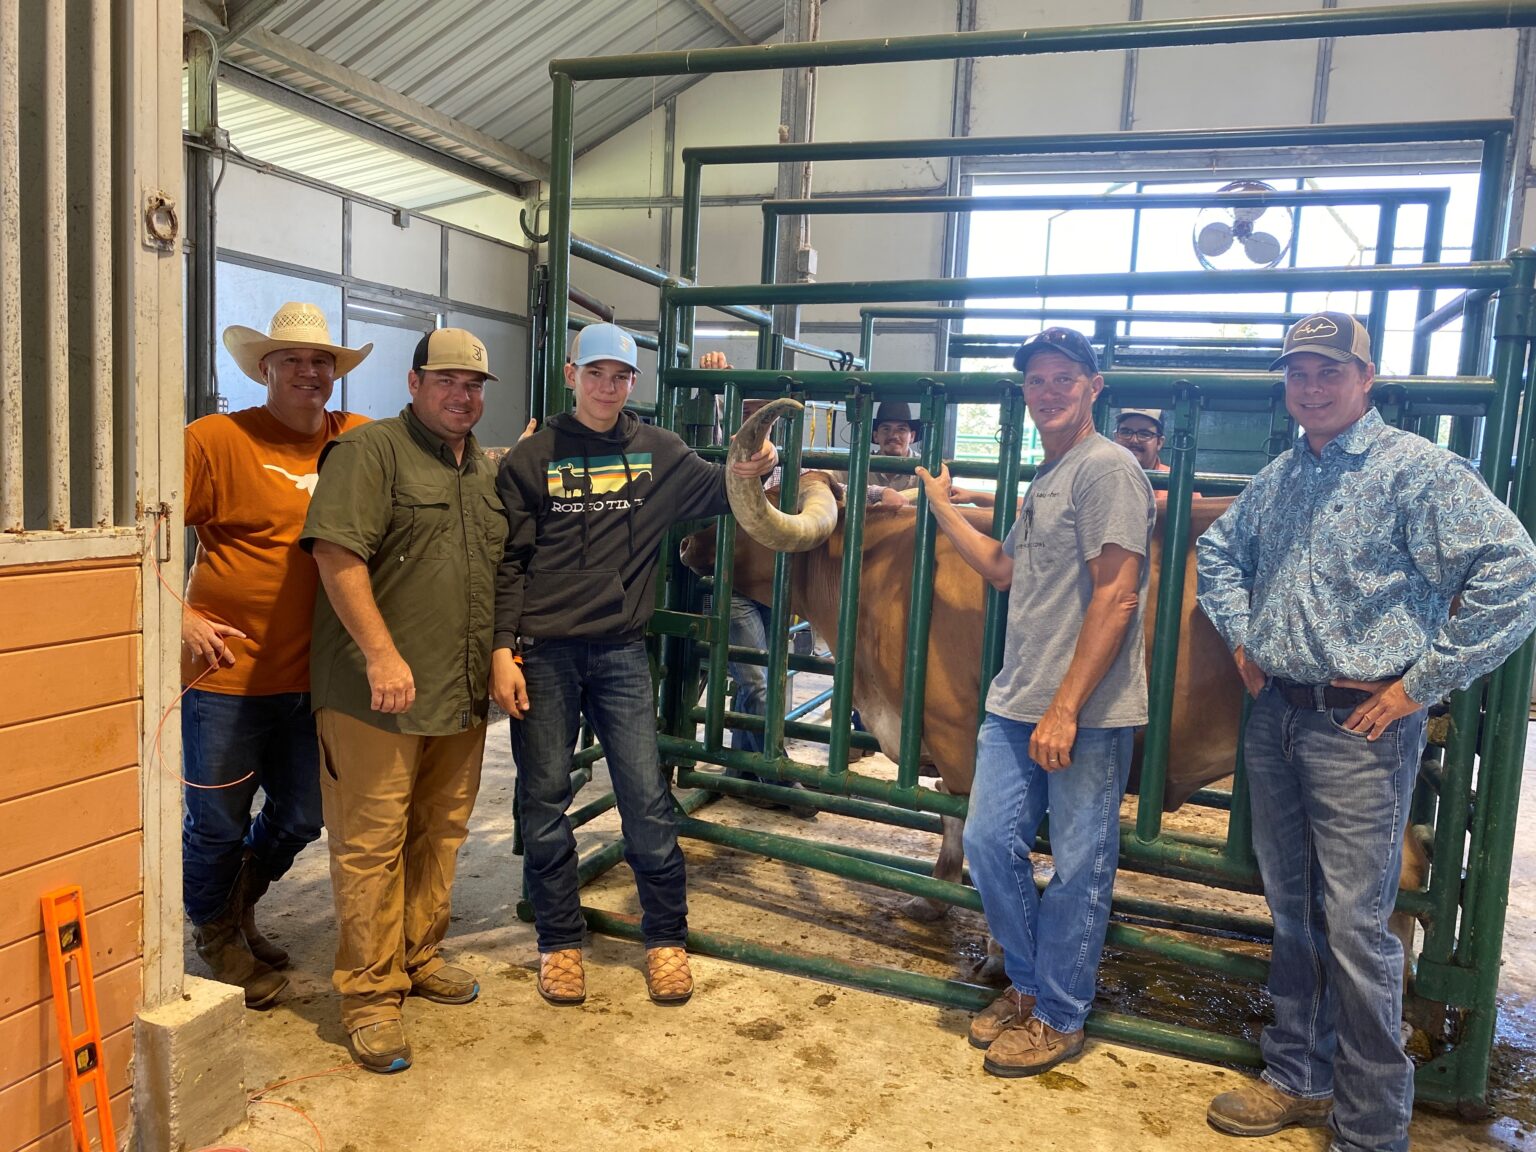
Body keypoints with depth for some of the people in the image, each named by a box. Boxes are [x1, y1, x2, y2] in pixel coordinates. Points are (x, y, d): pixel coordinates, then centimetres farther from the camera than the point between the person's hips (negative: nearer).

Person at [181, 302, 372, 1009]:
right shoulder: (216, 439, -9)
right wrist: (182, 618, -12)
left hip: (313, 675, 4)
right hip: (227, 671, -4)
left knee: (299, 819, 17)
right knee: (219, 823, 10)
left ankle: (237, 907, 48)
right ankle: (215, 936, 39)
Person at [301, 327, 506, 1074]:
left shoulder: (485, 471, 17)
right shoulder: (371, 451, -6)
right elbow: (336, 552, -17)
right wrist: (382, 654, -22)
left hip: (463, 695, 7)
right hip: (376, 696, -7)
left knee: (440, 835, 16)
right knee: (371, 843, -1)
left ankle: (419, 957, 32)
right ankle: (370, 993, 12)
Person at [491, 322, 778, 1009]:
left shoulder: (658, 452, 7)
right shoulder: (532, 458, 2)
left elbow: (714, 493, 17)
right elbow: (508, 563, 1)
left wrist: (750, 471, -7)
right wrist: (502, 649, -8)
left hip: (621, 651, 1)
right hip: (542, 652, -1)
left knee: (647, 798, 2)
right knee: (545, 799, 7)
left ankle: (666, 938, 19)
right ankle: (558, 941, 23)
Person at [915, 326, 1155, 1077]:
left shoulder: (1107, 468, -10)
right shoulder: (1045, 480, 18)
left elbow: (1117, 596, -17)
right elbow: (1003, 569, 27)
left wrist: (1066, 708, -19)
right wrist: (942, 506, 29)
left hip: (1085, 713, -8)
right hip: (1013, 704, 8)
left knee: (1077, 869, 4)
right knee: (989, 841, 9)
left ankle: (1058, 1018, 22)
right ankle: (1027, 985, 30)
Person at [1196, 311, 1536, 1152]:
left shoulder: (1415, 468, -8)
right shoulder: (1279, 478, 12)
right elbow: (1217, 549, 29)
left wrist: (1422, 682, -14)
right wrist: (1240, 634, 15)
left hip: (1361, 727, -6)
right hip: (1274, 718, 7)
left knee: (1355, 924, -3)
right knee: (1292, 912, 16)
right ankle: (1299, 1079, 32)